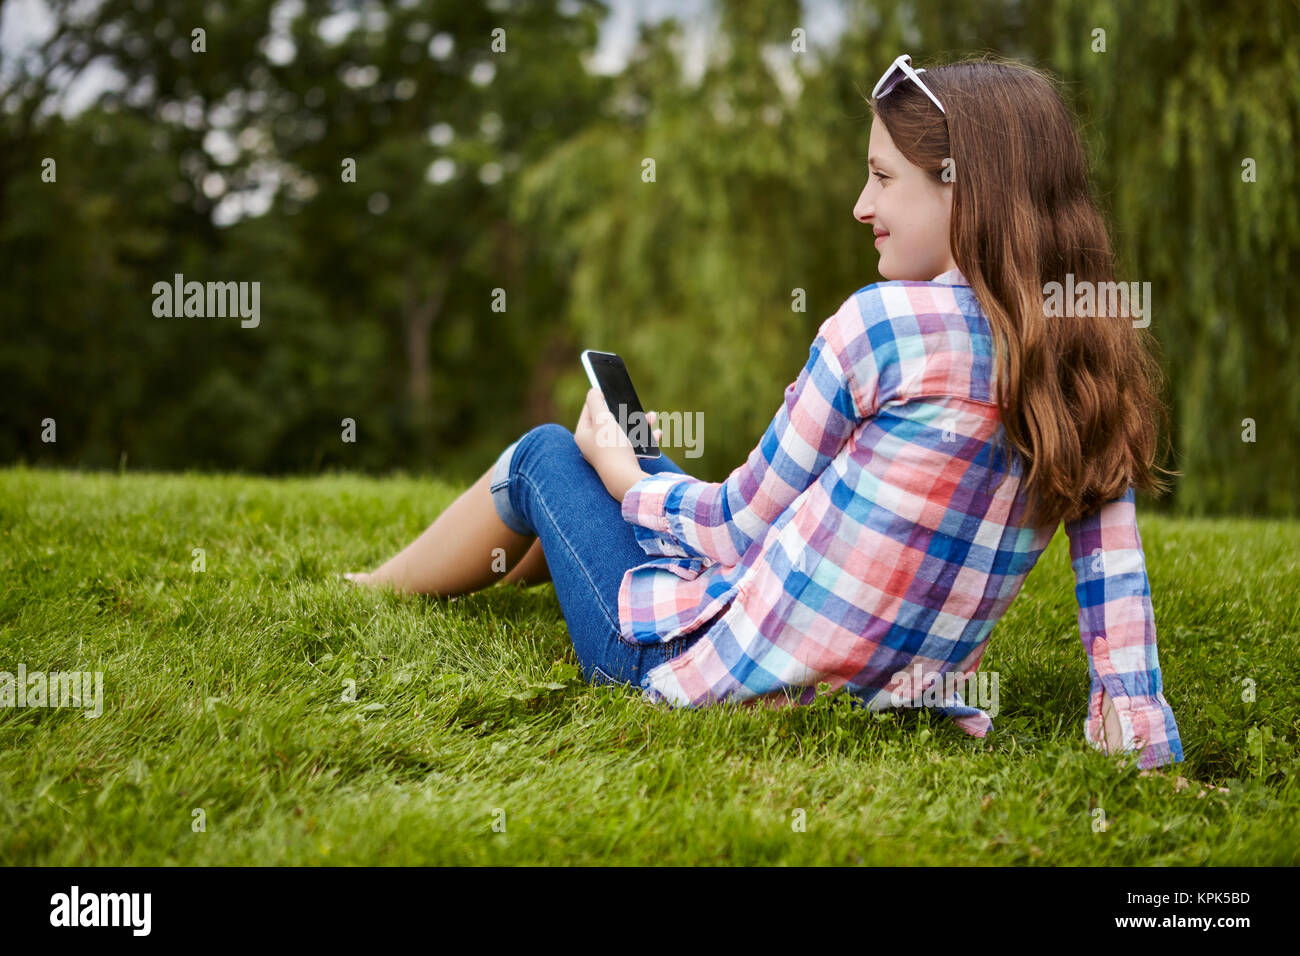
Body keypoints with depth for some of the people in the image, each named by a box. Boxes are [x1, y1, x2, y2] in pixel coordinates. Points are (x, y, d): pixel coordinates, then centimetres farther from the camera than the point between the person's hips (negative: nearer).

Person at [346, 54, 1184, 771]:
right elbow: (1117, 574, -6)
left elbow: (745, 527, -11)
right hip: (886, 695, 7)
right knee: (657, 485, 30)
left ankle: (371, 590, 43)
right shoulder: (1098, 359, -4)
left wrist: (623, 474, 7)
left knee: (546, 454, 19)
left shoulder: (882, 322, -20)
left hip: (703, 670, -7)